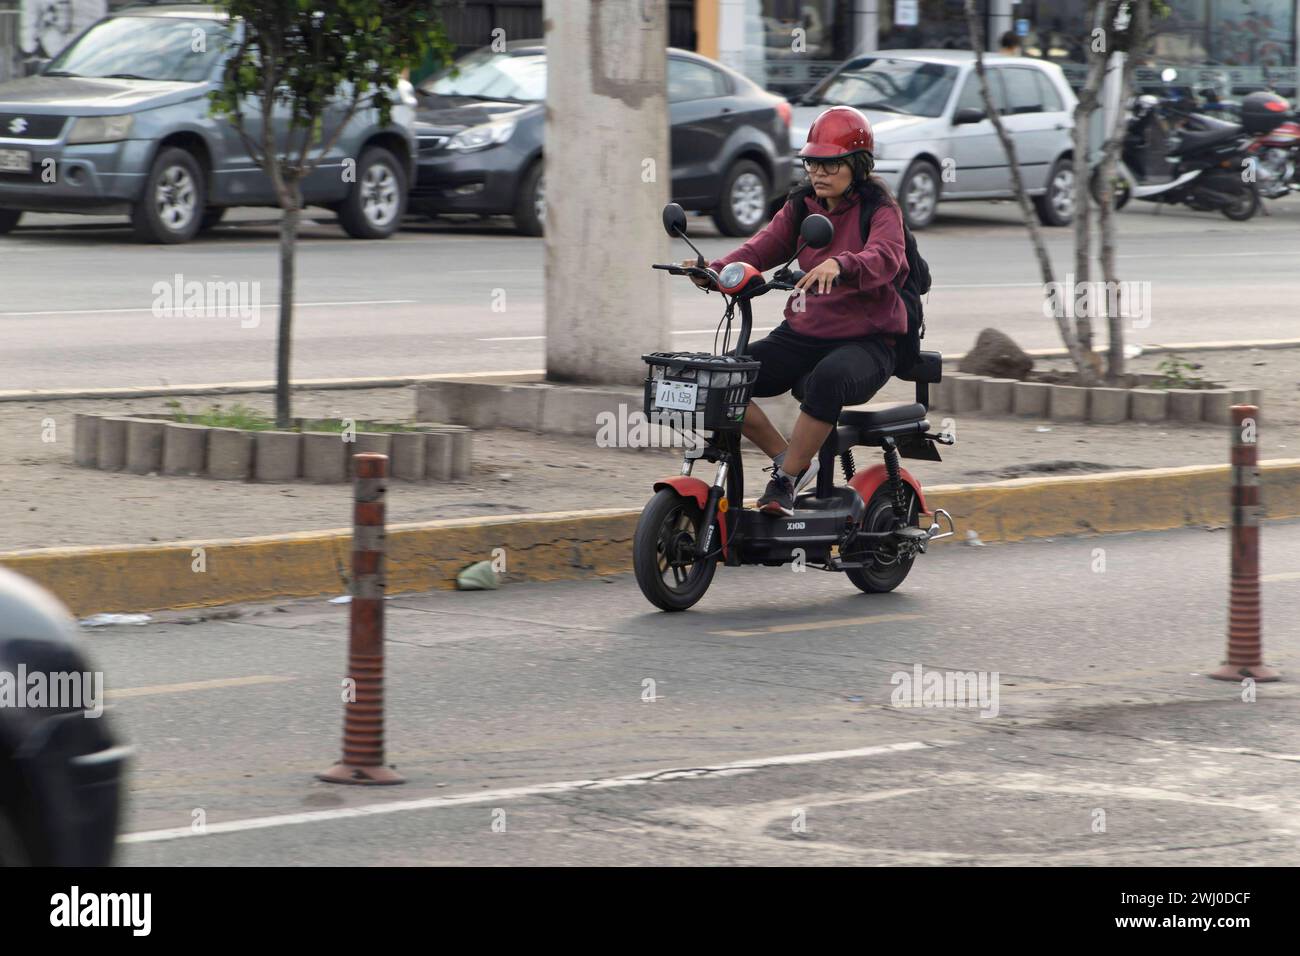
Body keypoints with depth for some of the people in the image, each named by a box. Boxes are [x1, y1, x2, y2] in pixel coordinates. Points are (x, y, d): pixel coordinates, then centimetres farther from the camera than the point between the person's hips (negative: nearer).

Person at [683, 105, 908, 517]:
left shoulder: (880, 210, -6)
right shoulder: (801, 206, 11)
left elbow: (884, 258, -28)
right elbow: (762, 247, -3)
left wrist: (839, 265, -50)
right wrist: (716, 270, -24)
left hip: (865, 340, -6)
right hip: (803, 333, 6)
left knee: (828, 378, -40)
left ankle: (785, 482, -29)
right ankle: (786, 458, -7)